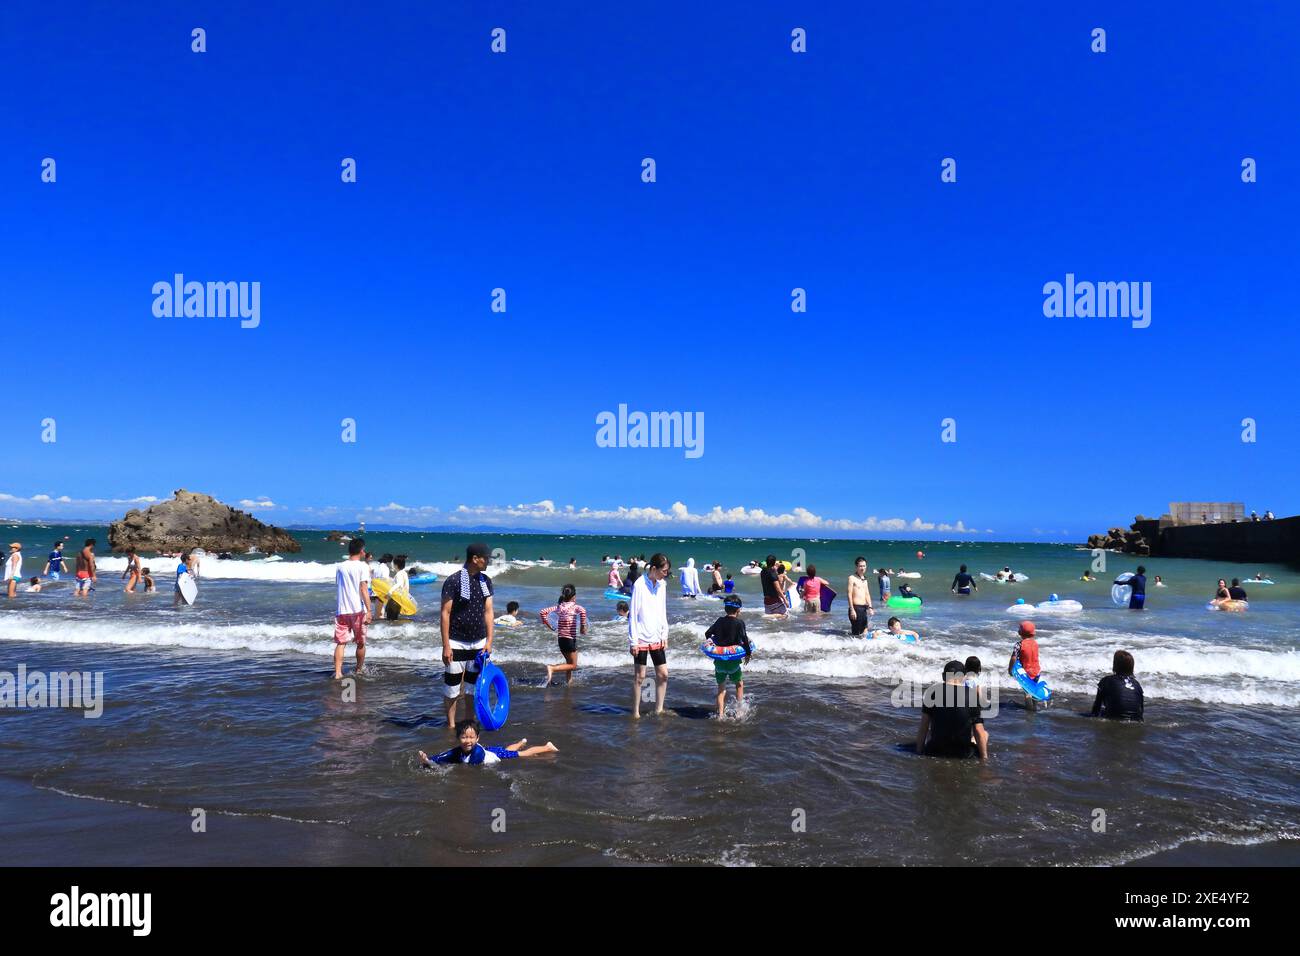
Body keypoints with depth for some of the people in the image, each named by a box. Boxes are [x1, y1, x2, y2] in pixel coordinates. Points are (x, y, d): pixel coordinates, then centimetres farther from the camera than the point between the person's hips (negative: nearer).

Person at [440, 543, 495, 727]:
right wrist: (446, 645, -14)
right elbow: (445, 614, -12)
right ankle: (451, 725, 15)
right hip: (457, 644, -5)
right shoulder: (453, 581, -13)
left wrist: (489, 641, -1)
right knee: (452, 685, 3)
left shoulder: (486, 581, 4)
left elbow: (488, 611, 5)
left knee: (474, 684, 13)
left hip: (478, 643, 5)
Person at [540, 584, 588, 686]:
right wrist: (583, 627, -21)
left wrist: (549, 626, 7)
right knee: (573, 665, 3)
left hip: (561, 638, 6)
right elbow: (582, 611, -32)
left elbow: (542, 612, -1)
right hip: (570, 639, -6)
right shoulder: (575, 606, -10)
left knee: (569, 662, 25)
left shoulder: (558, 606, 4)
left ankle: (568, 681, 29)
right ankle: (552, 668, -16)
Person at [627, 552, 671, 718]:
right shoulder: (639, 585, -14)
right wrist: (633, 641, -13)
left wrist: (665, 635, 10)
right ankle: (635, 712, 12)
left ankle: (658, 710, 18)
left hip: (656, 638, 6)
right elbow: (633, 615, -13)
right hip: (641, 638, -6)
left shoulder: (662, 585, 6)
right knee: (639, 676, 1)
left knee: (663, 674, 6)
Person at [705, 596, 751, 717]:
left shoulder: (719, 621, 4)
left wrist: (713, 641, 28)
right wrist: (748, 653, -2)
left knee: (721, 687, 12)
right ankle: (739, 708, 20)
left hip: (719, 660, 3)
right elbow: (744, 639, -16)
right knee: (739, 683, 21)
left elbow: (707, 634, 10)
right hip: (733, 660, -3)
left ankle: (721, 714, 8)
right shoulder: (739, 623, -9)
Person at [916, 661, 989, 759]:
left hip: (934, 752, 2)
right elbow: (978, 732, -6)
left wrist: (919, 751, 8)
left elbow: (923, 727, 0)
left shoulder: (932, 692, -3)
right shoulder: (972, 695, -6)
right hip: (963, 754, -2)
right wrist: (984, 757, 4)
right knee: (984, 734, 27)